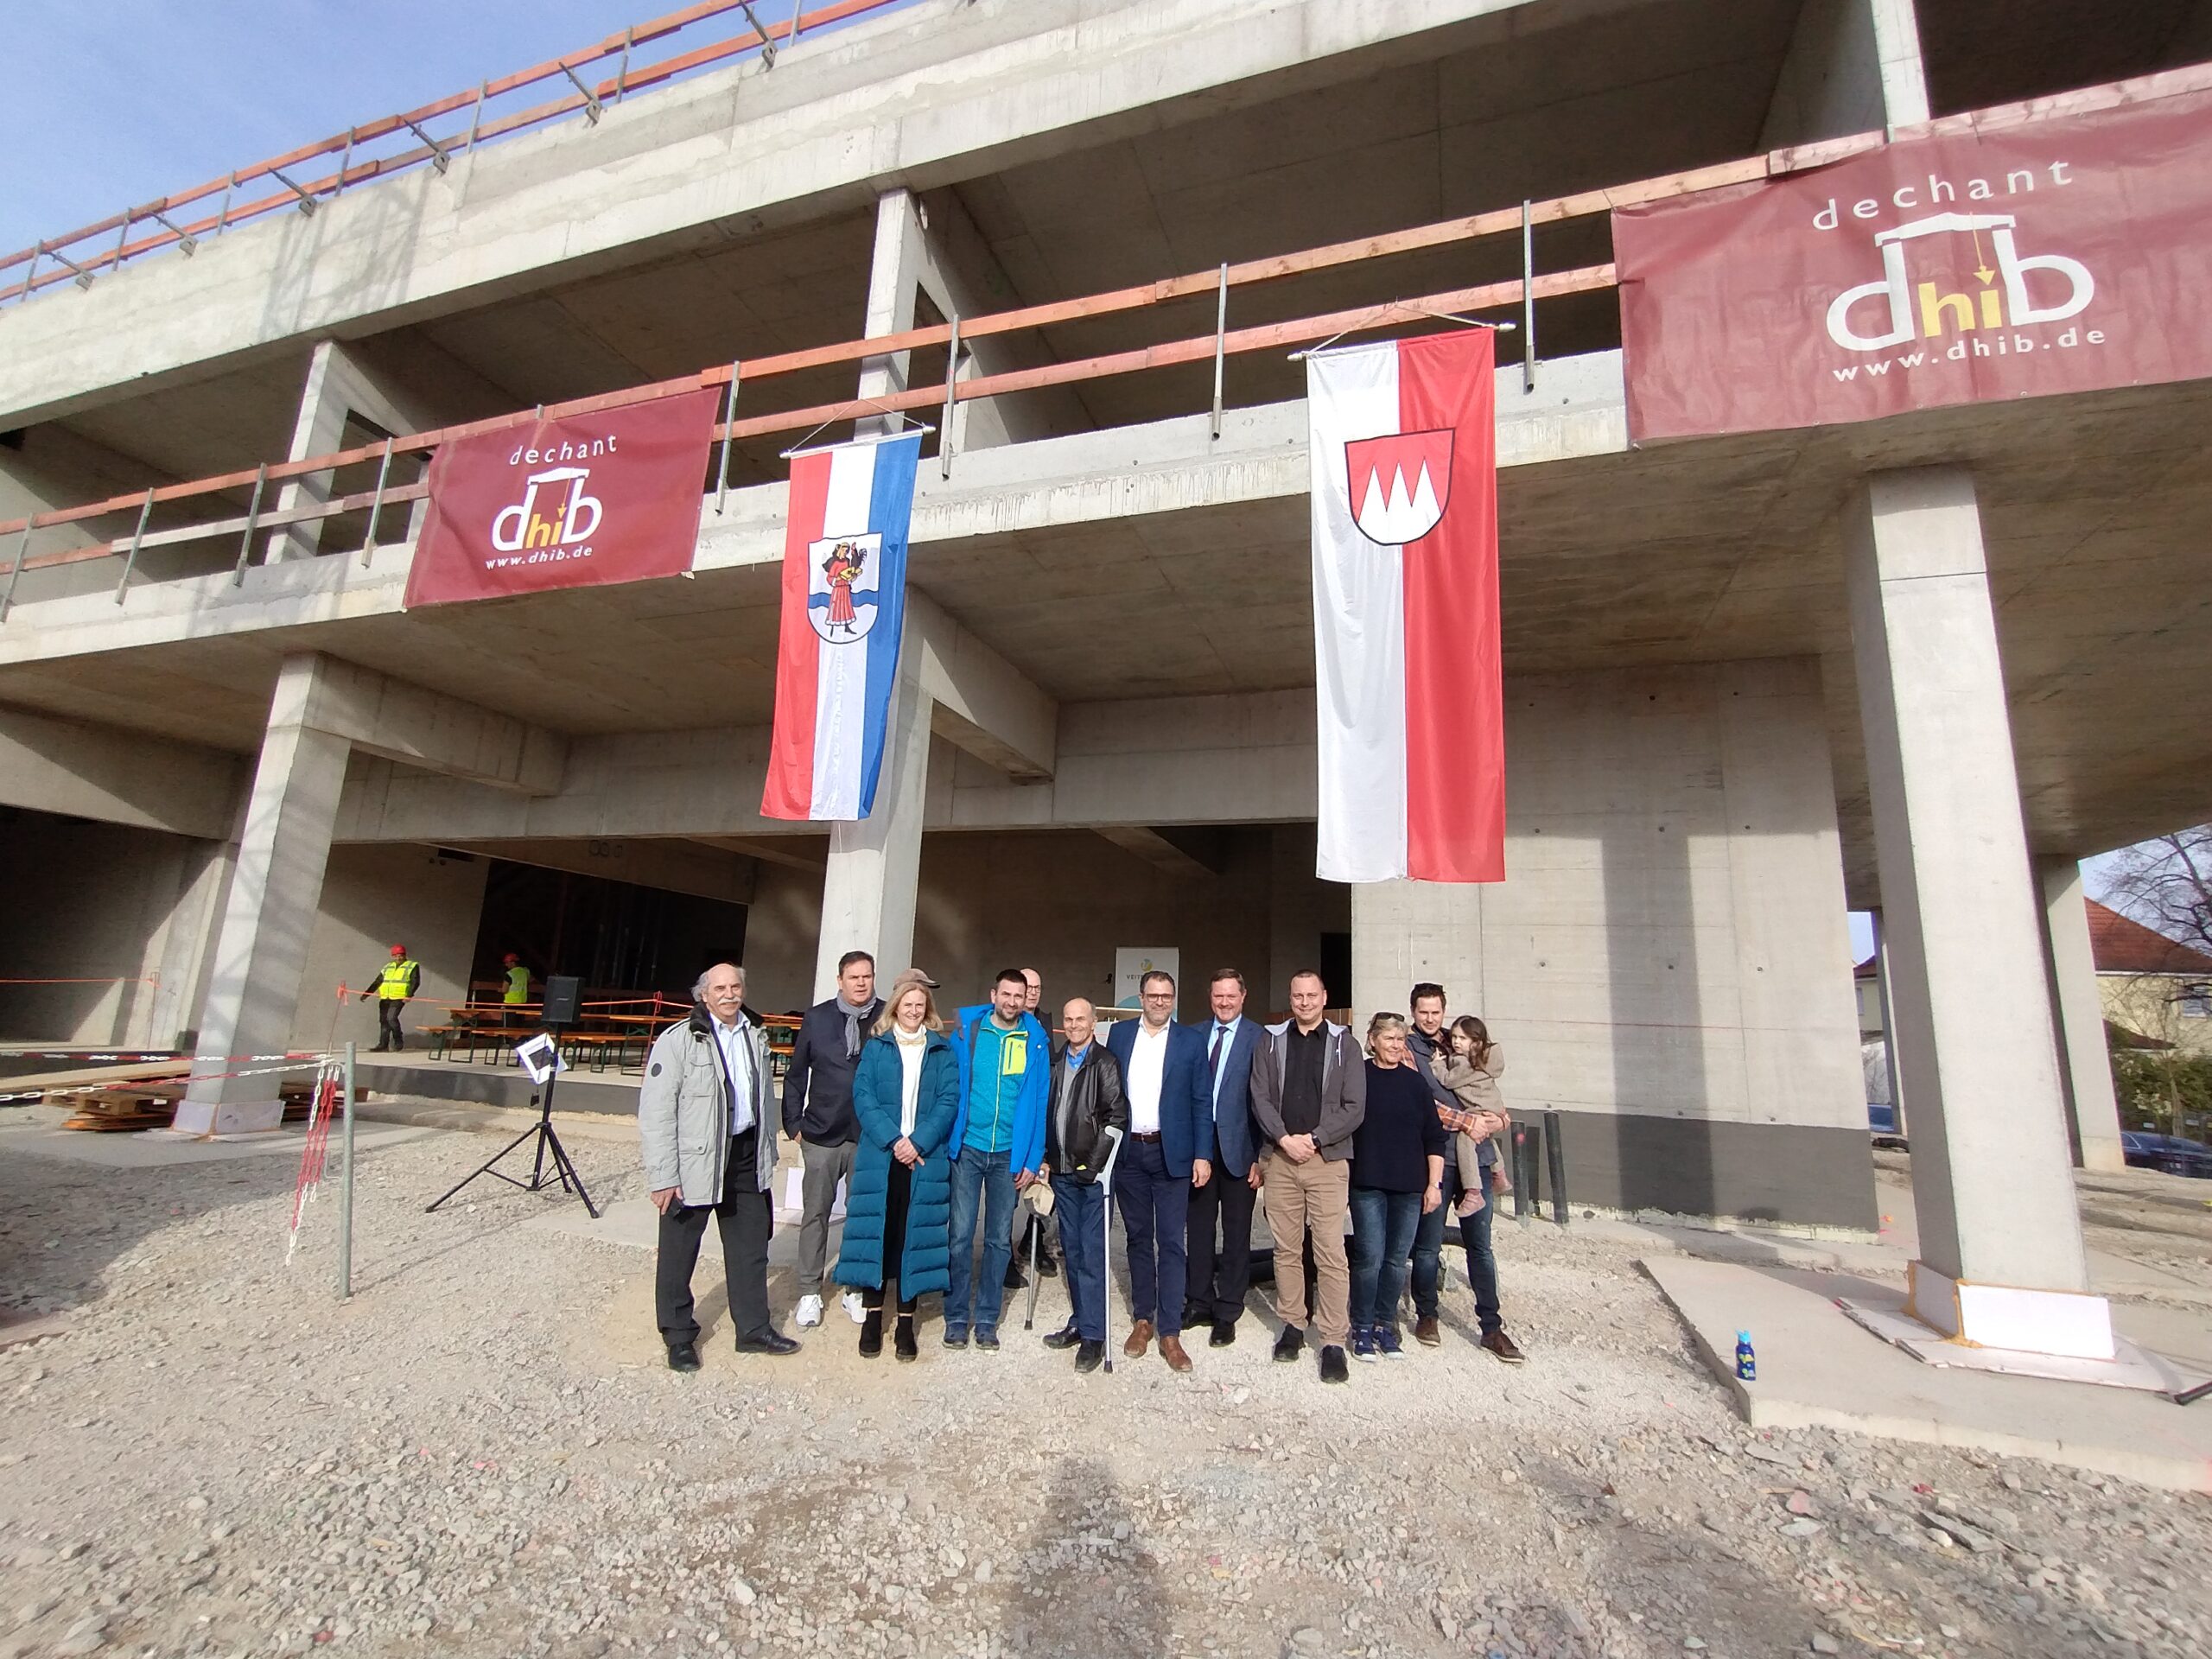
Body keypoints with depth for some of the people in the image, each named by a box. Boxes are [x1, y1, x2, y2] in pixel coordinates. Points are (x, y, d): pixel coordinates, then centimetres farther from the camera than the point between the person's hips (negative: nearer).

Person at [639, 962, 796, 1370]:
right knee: (679, 1252, 10)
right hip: (694, 1161, -5)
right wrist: (663, 1177, -16)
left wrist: (768, 1152, 15)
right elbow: (655, 1112, -14)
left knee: (751, 1247, 14)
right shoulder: (678, 1040, -12)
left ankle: (754, 1328, 29)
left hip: (746, 1156, 5)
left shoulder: (755, 1036, 7)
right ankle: (679, 1337, 29)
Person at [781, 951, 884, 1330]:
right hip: (821, 1135, 1)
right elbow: (796, 1074, 7)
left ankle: (856, 1290, 24)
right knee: (815, 1214, 10)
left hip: (871, 1137, -1)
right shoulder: (817, 1018, 0)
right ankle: (809, 1293, 23)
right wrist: (793, 1123, 4)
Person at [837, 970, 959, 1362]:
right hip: (880, 1158, 0)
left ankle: (905, 1325, 16)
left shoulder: (942, 1050, 8)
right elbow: (863, 1098, -2)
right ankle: (872, 1319, 18)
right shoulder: (876, 1047, 7)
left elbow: (948, 1101, 0)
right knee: (876, 1235, 3)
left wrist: (918, 1143, -13)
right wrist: (893, 1140, -14)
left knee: (914, 1237, 4)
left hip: (925, 1160, 0)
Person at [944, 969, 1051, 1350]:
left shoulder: (1035, 1041, 0)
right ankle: (956, 1317, 18)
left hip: (1009, 1153, 1)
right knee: (961, 1235, 2)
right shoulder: (967, 1030, -1)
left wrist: (1033, 1159, -2)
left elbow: (1038, 1102, 1)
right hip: (967, 1148, -1)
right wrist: (948, 1140, -4)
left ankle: (986, 1319, 22)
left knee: (999, 1239, 8)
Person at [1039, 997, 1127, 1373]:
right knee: (1071, 1249, 15)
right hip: (1063, 1170, 6)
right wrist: (1046, 1157, 10)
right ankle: (1079, 1322, 27)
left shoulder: (1105, 1063, -8)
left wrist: (1094, 1163, -14)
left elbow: (1117, 1117, -11)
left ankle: (1093, 1335, 7)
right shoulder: (1055, 1060, 9)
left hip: (1093, 1172, -6)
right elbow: (1046, 1110, 15)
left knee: (1092, 1253, -2)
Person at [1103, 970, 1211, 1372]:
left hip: (1172, 1153, -2)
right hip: (1128, 1152, 2)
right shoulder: (1119, 1034, 5)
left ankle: (1170, 1332, 9)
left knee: (1171, 1242, 0)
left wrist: (1202, 1155, -6)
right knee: (1137, 1237, 13)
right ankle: (1142, 1319, 27)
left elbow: (1202, 1102, -1)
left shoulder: (1191, 1041, -1)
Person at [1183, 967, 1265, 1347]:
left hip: (1239, 1149, -3)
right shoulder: (1193, 1035, 5)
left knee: (1236, 1234, 9)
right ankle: (1200, 1303, 31)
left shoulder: (1259, 1038, -7)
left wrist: (1261, 1155, -11)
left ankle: (1227, 1313, 23)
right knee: (1199, 1229, 15)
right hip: (1198, 1147, 4)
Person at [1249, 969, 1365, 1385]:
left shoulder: (1343, 1043, 3)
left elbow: (1354, 1108, -1)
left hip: (1327, 1159, -2)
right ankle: (1293, 1325, 25)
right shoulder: (1272, 1041, 8)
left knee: (1331, 1253, -3)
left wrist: (1313, 1139, -9)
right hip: (1279, 1158, 2)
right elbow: (1260, 1096, 3)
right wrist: (1285, 1138, -10)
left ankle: (1334, 1341, 6)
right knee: (1286, 1249, 10)